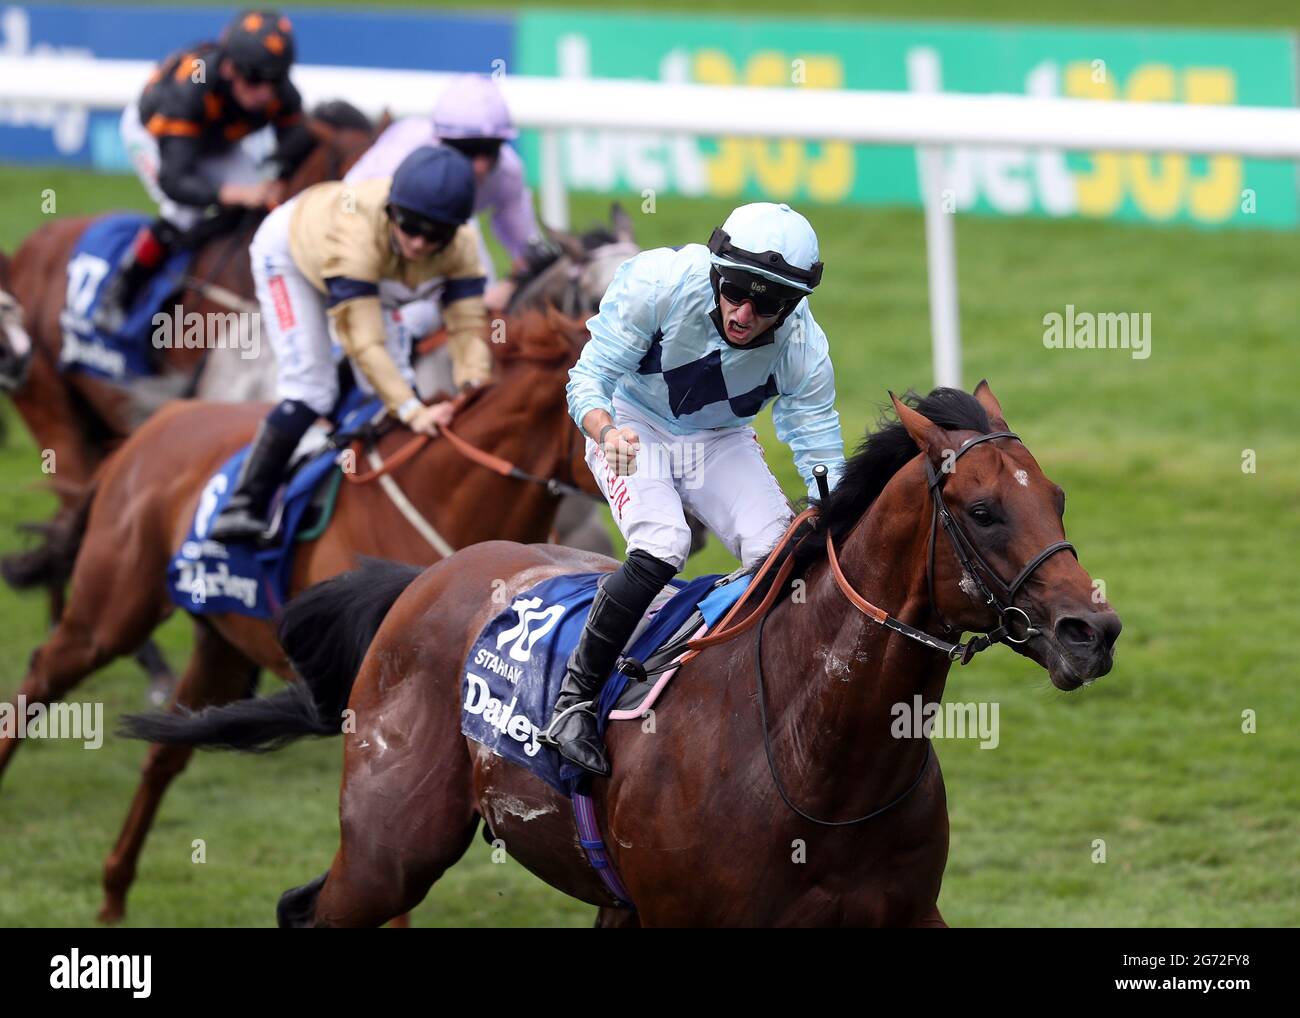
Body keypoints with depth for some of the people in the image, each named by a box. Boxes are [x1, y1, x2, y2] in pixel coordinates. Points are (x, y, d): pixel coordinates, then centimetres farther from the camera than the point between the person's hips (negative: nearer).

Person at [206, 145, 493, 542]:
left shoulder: (461, 246, -33)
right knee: (310, 391, -17)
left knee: (393, 386, -2)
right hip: (288, 252, -5)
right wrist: (413, 411, -59)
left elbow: (468, 328, -32)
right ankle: (244, 505, -11)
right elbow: (364, 342, -51)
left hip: (375, 270, 5)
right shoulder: (358, 229, -49)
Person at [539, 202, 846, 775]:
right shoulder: (659, 284, -30)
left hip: (722, 443, 3)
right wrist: (606, 431, -47)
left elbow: (820, 454, -14)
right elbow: (589, 377, -25)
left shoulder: (803, 350, -22)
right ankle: (575, 698, -17)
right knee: (661, 546, -29)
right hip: (633, 430, -3)